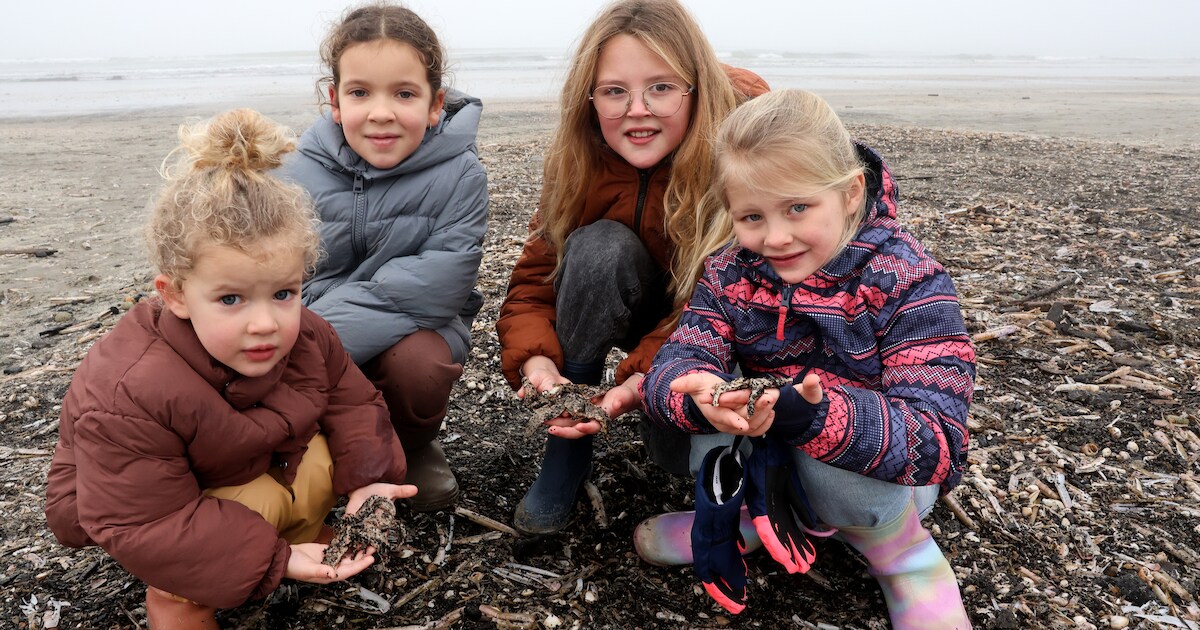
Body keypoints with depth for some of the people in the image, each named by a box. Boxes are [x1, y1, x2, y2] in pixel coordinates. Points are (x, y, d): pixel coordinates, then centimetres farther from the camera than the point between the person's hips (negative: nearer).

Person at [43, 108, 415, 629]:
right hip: (153, 497, -5)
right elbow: (142, 526, -31)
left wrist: (365, 478, -23)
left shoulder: (305, 338, -21)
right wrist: (275, 560, -35)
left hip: (263, 459, 5)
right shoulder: (129, 395, -38)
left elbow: (351, 400, -4)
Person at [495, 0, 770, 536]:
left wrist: (645, 378, -42)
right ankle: (567, 451, -16)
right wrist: (537, 362, -37)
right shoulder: (580, 161, -16)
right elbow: (534, 281, -16)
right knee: (598, 248, -31)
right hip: (644, 309, 3)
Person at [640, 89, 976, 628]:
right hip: (768, 456, 2)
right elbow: (674, 365, -18)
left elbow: (938, 439, -31)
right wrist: (699, 396, -45)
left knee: (828, 461, -35)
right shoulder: (730, 272, -9)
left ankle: (906, 557, -5)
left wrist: (818, 417, -50)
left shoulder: (906, 281, -22)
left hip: (878, 470, -2)